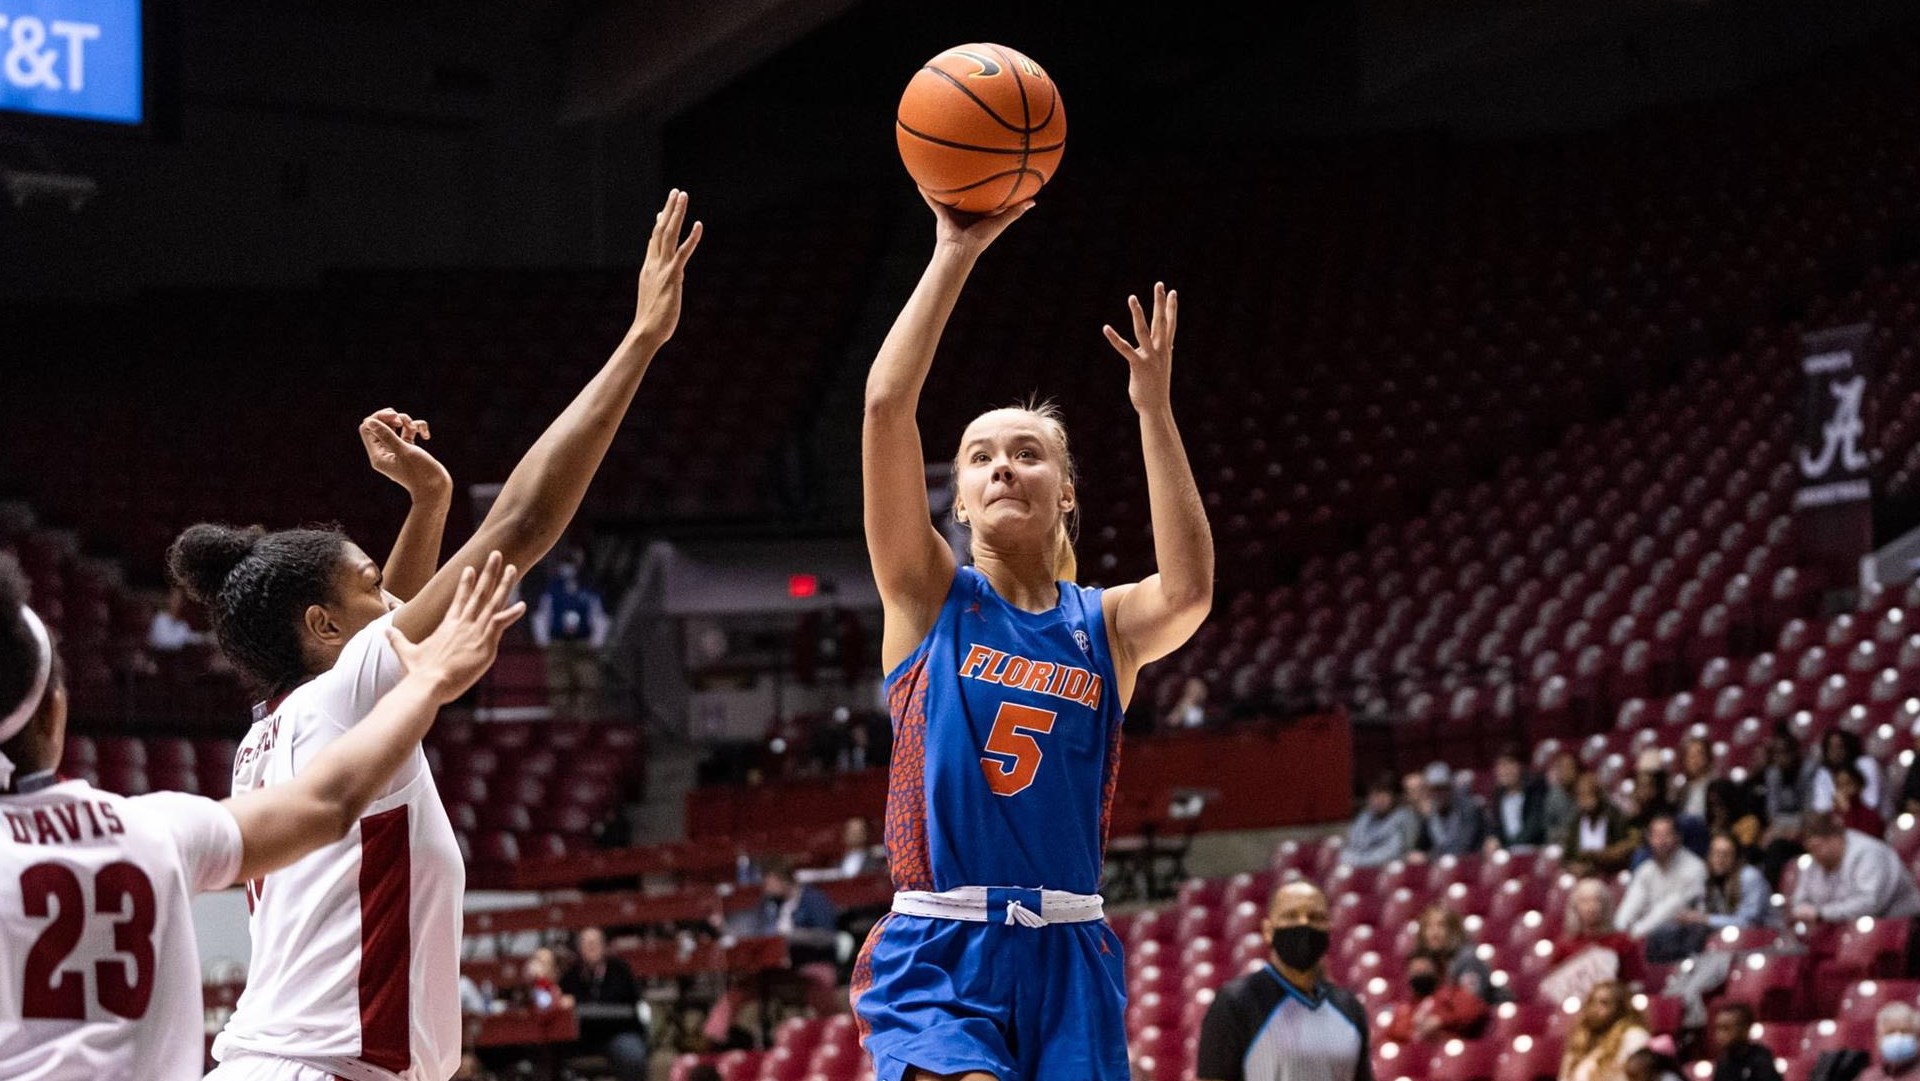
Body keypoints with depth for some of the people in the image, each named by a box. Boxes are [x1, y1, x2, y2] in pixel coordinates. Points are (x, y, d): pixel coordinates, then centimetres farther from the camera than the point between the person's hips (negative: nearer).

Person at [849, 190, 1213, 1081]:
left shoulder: (1106, 625, 8)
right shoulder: (929, 597, 5)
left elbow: (1188, 591, -17)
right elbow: (886, 407, -7)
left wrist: (1154, 410, -19)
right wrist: (954, 255, -11)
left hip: (1067, 956, 3)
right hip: (937, 952, -3)